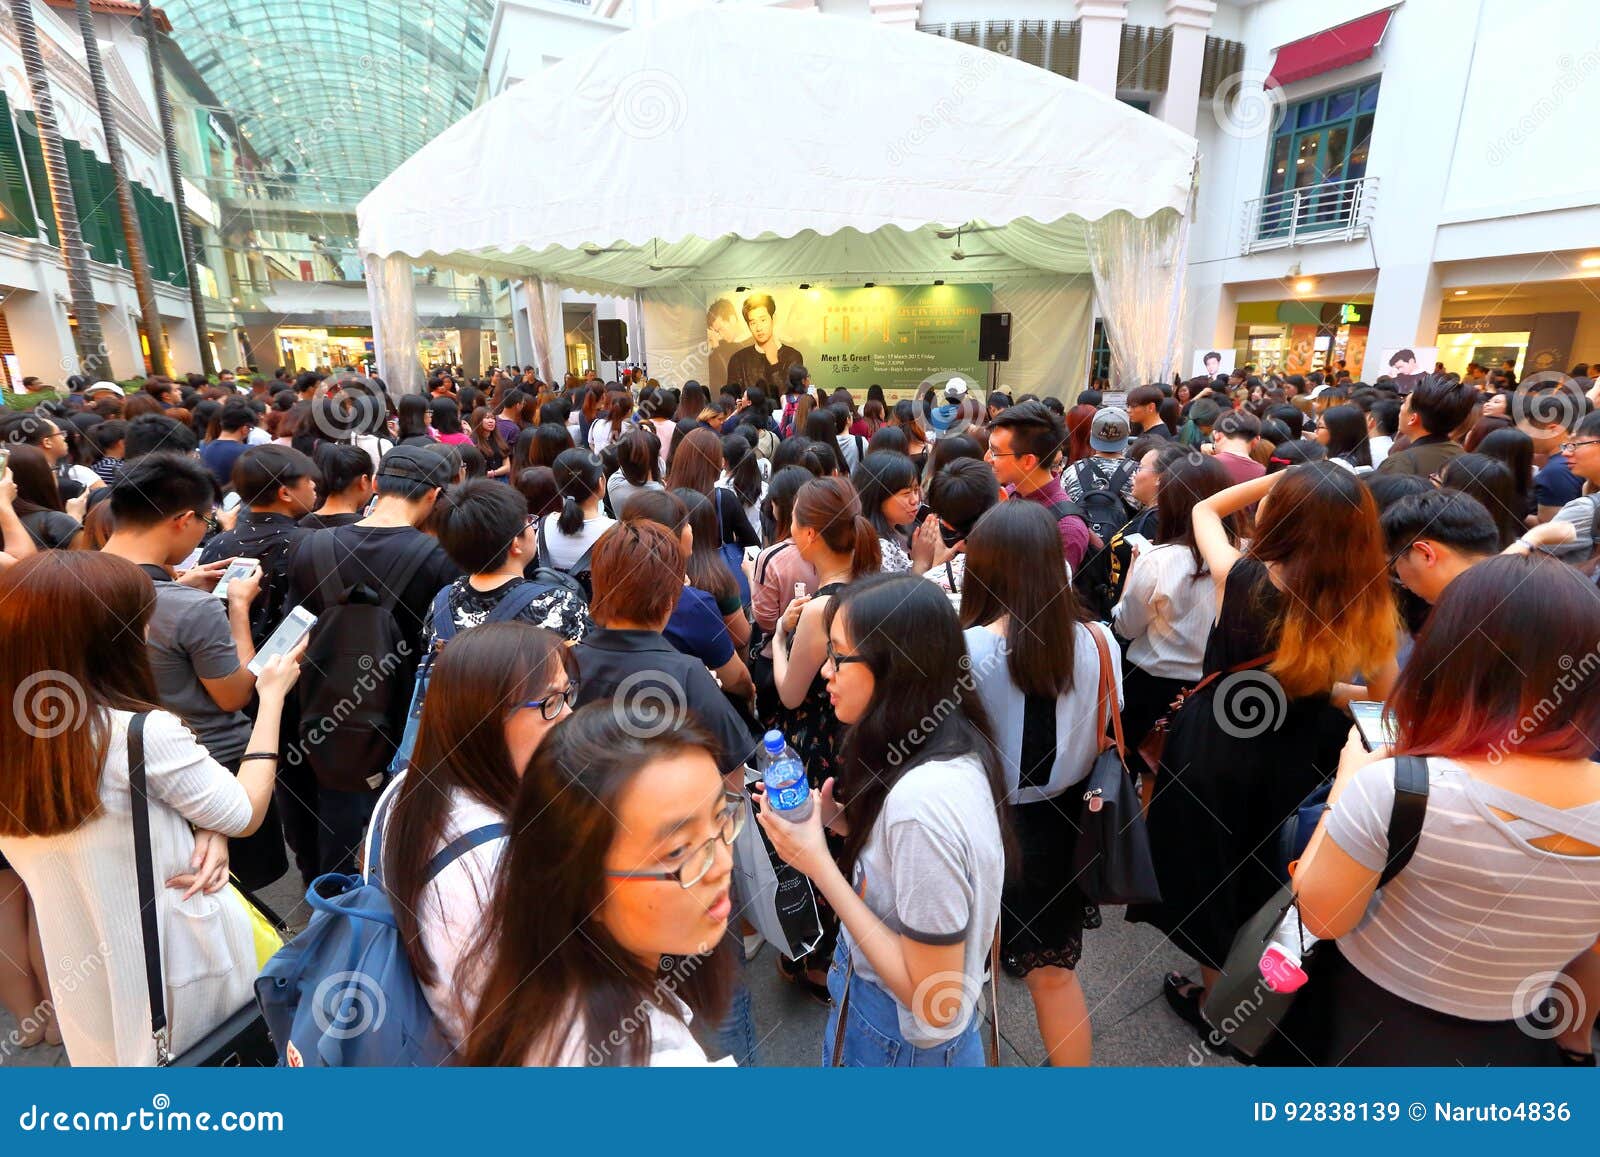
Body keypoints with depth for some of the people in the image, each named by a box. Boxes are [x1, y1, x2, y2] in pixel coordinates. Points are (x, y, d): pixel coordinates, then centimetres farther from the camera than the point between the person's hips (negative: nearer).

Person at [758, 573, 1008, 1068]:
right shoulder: (956, 753, -7)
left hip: (902, 1044, -7)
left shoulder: (922, 800, -35)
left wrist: (817, 862, -26)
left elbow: (932, 998, -27)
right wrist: (837, 819, -8)